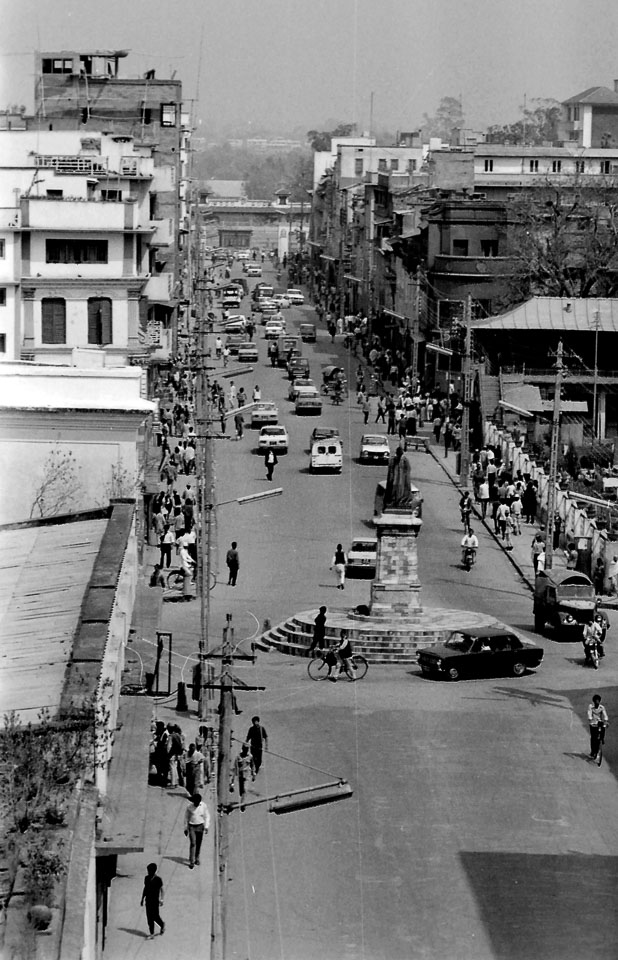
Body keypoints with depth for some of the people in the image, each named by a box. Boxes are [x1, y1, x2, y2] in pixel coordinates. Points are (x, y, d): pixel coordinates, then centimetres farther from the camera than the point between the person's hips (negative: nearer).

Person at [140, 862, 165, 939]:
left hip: (155, 900, -5)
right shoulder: (147, 878, 4)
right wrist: (142, 899, 16)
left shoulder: (158, 879, -11)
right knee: (149, 917, 5)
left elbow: (161, 890, -7)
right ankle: (151, 933, 14)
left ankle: (162, 925, 27)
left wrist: (161, 899, -14)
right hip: (148, 900, 5)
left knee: (155, 916, -2)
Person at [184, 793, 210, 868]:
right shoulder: (189, 806, -10)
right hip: (191, 826, -2)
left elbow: (207, 817, 1)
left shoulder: (203, 806, -8)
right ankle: (191, 861, -9)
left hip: (200, 826, 2)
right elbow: (186, 817, 1)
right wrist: (185, 828, 3)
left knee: (198, 844, 10)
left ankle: (197, 858, 30)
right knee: (193, 843, -12)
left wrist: (206, 827, -10)